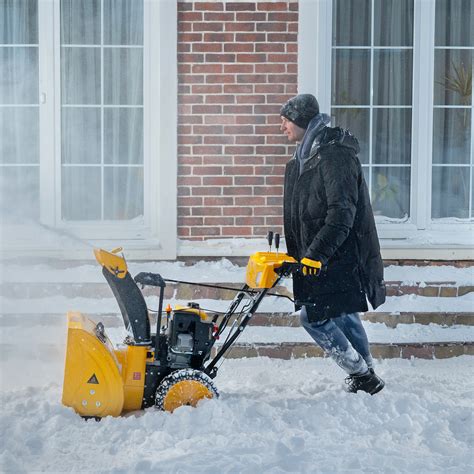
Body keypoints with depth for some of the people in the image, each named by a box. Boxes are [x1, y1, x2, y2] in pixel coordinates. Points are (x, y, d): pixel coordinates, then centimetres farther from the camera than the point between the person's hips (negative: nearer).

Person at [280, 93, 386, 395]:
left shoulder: (335, 156, -16)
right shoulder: (304, 159, 15)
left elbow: (342, 214, -23)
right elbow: (298, 216, 21)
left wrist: (315, 254, -25)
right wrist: (294, 255, 19)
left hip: (340, 257, -10)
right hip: (318, 258, 10)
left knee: (314, 317, -9)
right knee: (344, 317, 14)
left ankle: (362, 376, 1)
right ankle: (366, 377, 25)